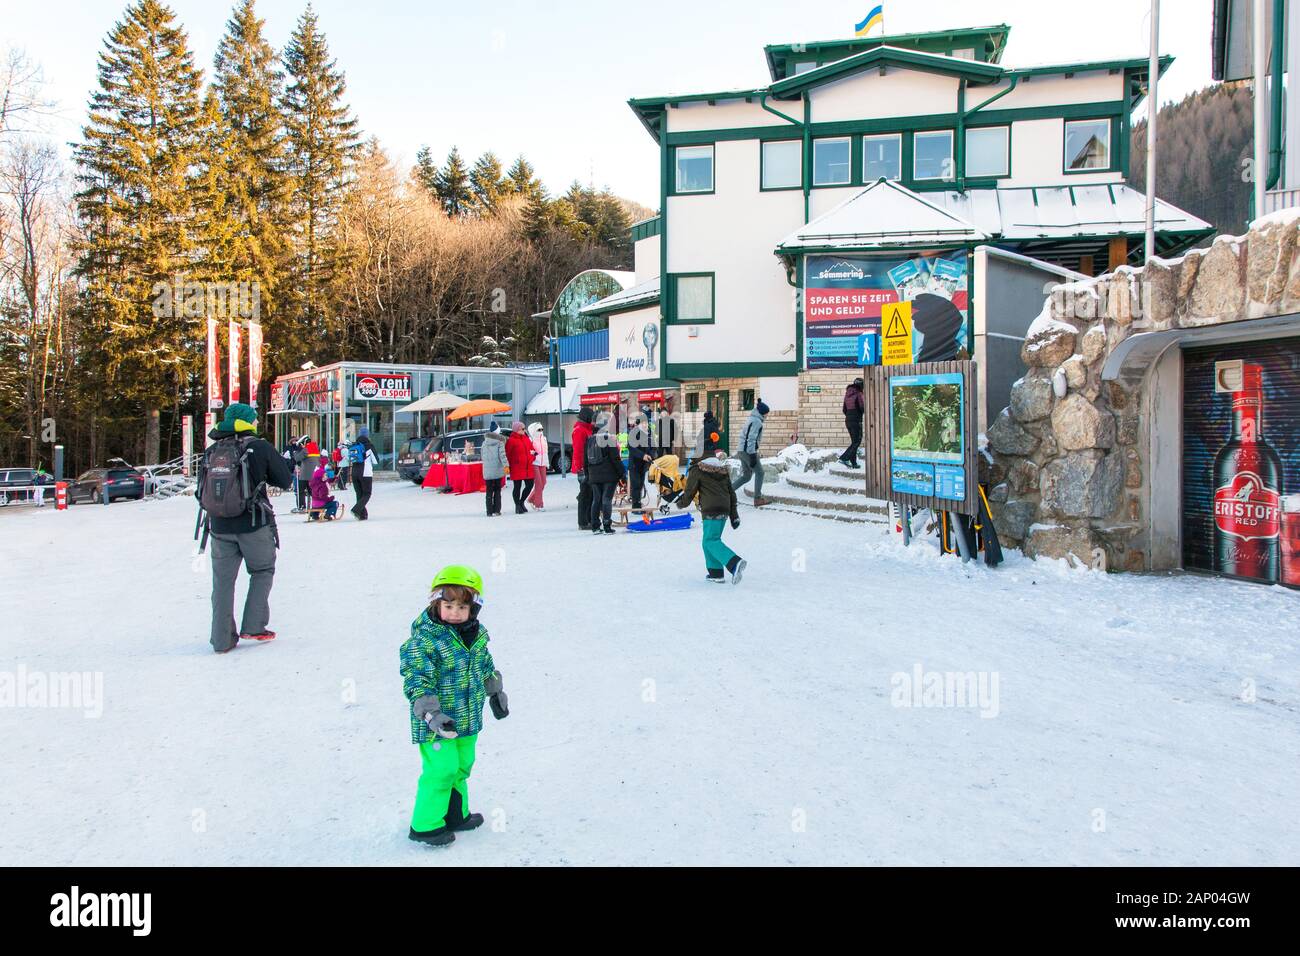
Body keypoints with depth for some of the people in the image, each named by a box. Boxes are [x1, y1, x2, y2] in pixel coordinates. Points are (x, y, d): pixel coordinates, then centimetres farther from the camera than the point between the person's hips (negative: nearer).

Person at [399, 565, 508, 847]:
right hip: (438, 723, -7)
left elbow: (486, 666, 19)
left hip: (467, 718, 7)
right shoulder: (424, 639, -21)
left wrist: (497, 694, 27)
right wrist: (431, 714, -32)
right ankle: (425, 825, 14)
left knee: (461, 767, 19)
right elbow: (417, 682, -24)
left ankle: (456, 815, 38)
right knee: (441, 770, -3)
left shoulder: (477, 634, 3)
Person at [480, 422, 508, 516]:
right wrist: (506, 465, -19)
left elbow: (483, 456, 11)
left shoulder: (484, 442, 5)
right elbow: (502, 454, -15)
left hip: (487, 470, 2)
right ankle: (497, 510, 7)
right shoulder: (500, 441, -6)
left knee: (489, 491, 5)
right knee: (497, 490, 10)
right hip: (498, 470, -2)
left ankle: (489, 512, 1)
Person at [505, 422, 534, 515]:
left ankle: (521, 502, 28)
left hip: (528, 468, 7)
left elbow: (531, 448, 23)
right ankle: (518, 506, 13)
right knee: (517, 487, 2)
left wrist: (531, 459, 10)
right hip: (517, 468, -7)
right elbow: (507, 454, -11)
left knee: (530, 485, 8)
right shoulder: (511, 440, -10)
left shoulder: (526, 438, 12)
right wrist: (509, 466, -11)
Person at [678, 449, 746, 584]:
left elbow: (689, 491, 0)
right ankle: (715, 573, 10)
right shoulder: (724, 471, 19)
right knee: (707, 541, 16)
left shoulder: (698, 471, -1)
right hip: (725, 511, 7)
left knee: (711, 541, -10)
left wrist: (681, 503, 22)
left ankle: (735, 562, -31)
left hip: (711, 511, -7)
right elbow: (732, 494, 19)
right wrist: (734, 516, 22)